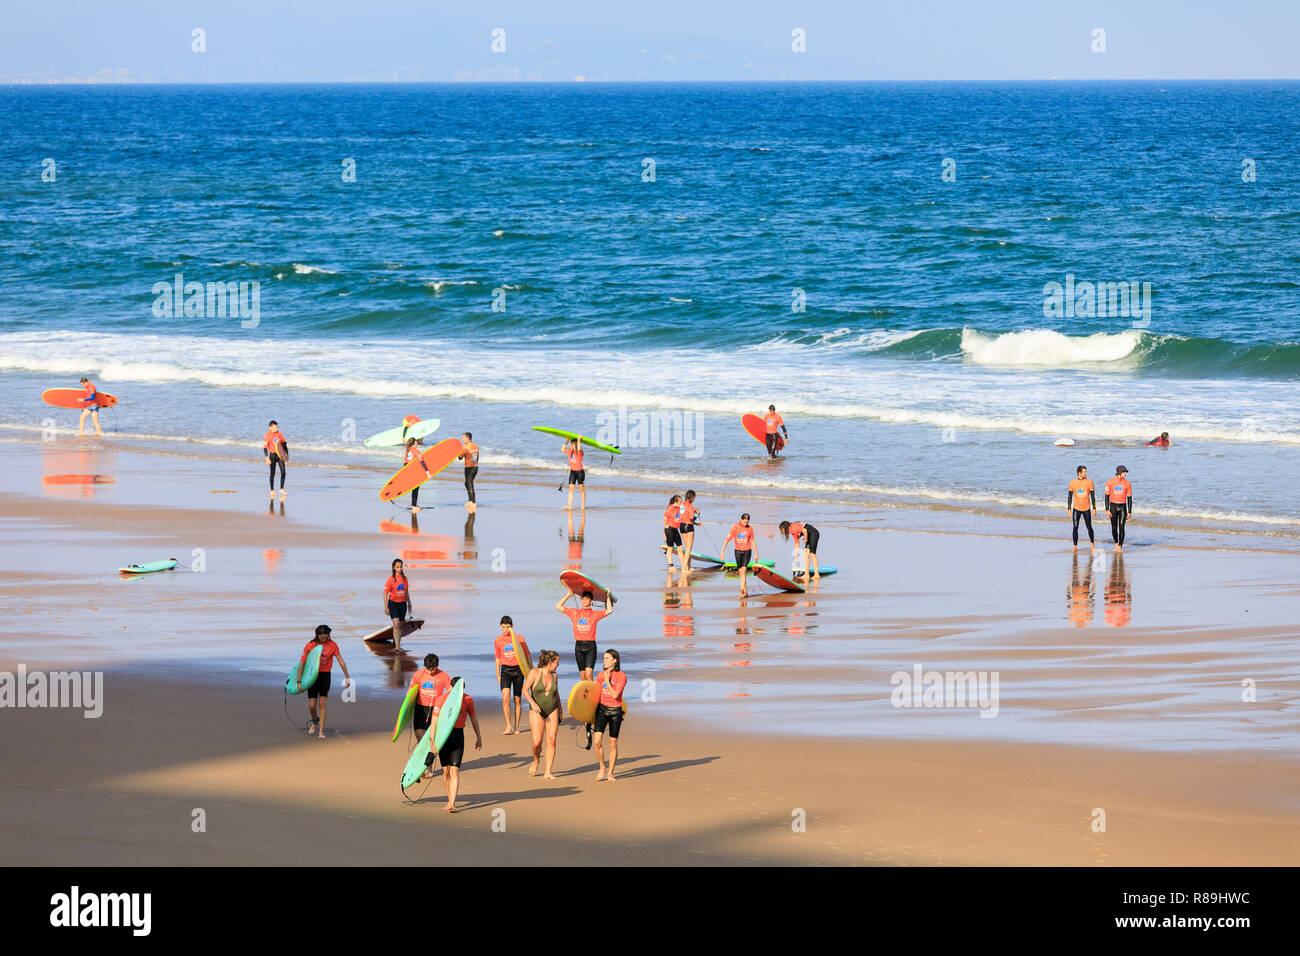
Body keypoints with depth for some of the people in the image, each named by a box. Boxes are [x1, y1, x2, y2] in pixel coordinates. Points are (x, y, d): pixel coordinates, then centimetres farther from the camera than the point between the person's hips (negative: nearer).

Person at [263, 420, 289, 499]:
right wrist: (267, 458, -19)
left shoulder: (280, 434, 3)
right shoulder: (267, 436, -9)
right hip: (272, 455, -4)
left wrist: (287, 454, 6)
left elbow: (284, 444, 12)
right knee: (272, 473, 2)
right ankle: (272, 491, 11)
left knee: (283, 472, -4)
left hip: (280, 455, 4)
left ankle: (281, 489, 6)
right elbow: (265, 448, -11)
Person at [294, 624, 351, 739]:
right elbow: (302, 663, -6)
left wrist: (347, 677, -3)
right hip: (313, 676, 0)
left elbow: (341, 661, 0)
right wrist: (299, 681, -10)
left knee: (322, 704, -8)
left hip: (325, 676, 0)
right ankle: (315, 721, 32)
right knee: (312, 706, -2)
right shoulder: (310, 645, -7)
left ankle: (321, 732, -6)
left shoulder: (332, 645, -3)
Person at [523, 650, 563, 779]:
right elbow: (525, 689, -14)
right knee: (537, 742, -12)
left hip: (552, 711, 4)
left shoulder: (554, 676, 6)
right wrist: (532, 702, -28)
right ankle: (536, 760, 22)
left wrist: (560, 707, 30)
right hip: (537, 712, -4)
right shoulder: (535, 673, -9)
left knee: (551, 740, -7)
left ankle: (548, 773, -5)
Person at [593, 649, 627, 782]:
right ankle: (602, 768, 9)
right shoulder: (600, 675, 6)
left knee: (613, 744, 3)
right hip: (602, 709, 3)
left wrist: (607, 681, -13)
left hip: (615, 711, -3)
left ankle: (610, 773, 14)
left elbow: (615, 695, -16)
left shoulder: (621, 676, -6)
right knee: (597, 741, -11)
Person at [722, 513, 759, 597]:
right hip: (738, 551, 0)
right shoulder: (735, 527, -5)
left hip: (747, 551, 0)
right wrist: (722, 551, -14)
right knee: (741, 572, 3)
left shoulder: (749, 528, 1)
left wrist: (756, 554, 11)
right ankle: (746, 592, 12)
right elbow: (727, 539, -7)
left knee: (744, 570, -15)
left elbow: (753, 542, 10)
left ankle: (742, 590, -19)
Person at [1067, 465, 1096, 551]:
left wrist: (1094, 508, -1)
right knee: (1075, 528, -3)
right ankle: (1075, 546, 4)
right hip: (1076, 508, 0)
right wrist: (1069, 509, -1)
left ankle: (1092, 544, 26)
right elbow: (1069, 496, 2)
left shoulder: (1089, 482, -3)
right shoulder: (1073, 483, -3)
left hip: (1087, 508, 0)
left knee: (1089, 527, 7)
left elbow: (1092, 496, 1)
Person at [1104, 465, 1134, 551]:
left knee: (1121, 527, -9)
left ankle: (1120, 546, -3)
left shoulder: (1127, 483, 1)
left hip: (1123, 507, 0)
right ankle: (1116, 543, 30)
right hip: (1113, 506, 0)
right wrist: (1107, 510, -8)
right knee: (1114, 528, 7)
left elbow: (1129, 498, 4)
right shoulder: (1110, 482, -2)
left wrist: (1129, 512, 0)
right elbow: (1107, 496, -1)